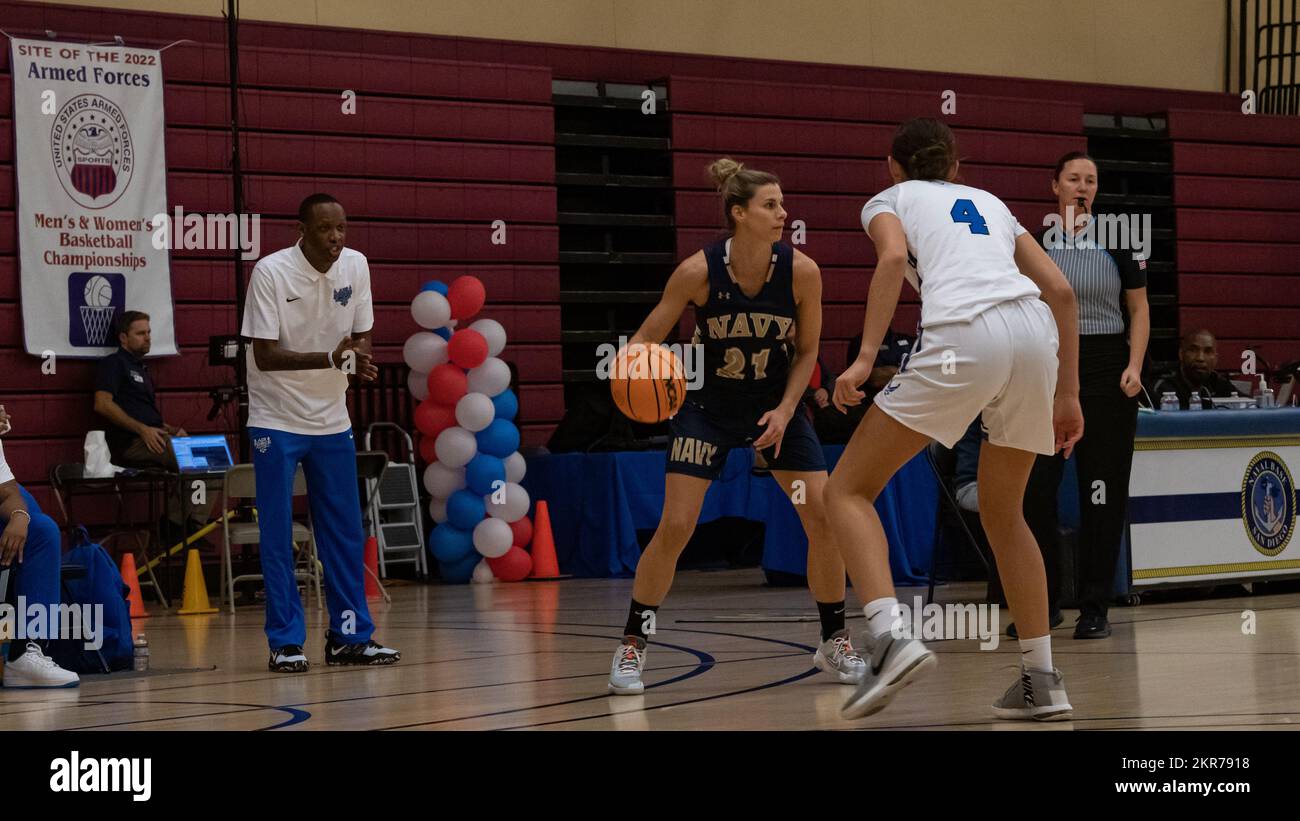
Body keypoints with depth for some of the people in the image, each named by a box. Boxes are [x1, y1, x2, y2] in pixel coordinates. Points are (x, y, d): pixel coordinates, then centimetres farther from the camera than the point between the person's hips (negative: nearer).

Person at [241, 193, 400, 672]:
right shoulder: (270, 272, -17)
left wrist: (361, 359, -16)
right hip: (276, 421, -5)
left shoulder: (355, 266, -3)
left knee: (345, 534, 6)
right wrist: (330, 358, -32)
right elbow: (265, 355, -20)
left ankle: (351, 636, 14)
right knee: (277, 536, -3)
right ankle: (286, 642, 3)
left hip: (331, 420, 5)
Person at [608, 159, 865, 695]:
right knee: (674, 528, -12)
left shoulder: (800, 271, -16)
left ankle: (834, 641, 10)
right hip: (709, 405, -2)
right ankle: (632, 646, 3)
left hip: (775, 404, 2)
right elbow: (647, 338, -11)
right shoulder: (698, 272, -21)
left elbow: (807, 351, -3)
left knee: (825, 518, -8)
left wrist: (784, 411, -15)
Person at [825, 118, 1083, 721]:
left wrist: (865, 357, -9)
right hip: (1036, 333, 5)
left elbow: (894, 256, -3)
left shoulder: (888, 200, 22)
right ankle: (1042, 682, 17)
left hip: (964, 335, -5)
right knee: (1002, 513, 23)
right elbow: (1060, 291, 23)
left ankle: (890, 636, -19)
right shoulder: (990, 203, 34)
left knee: (848, 490, 4)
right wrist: (1067, 393, 26)